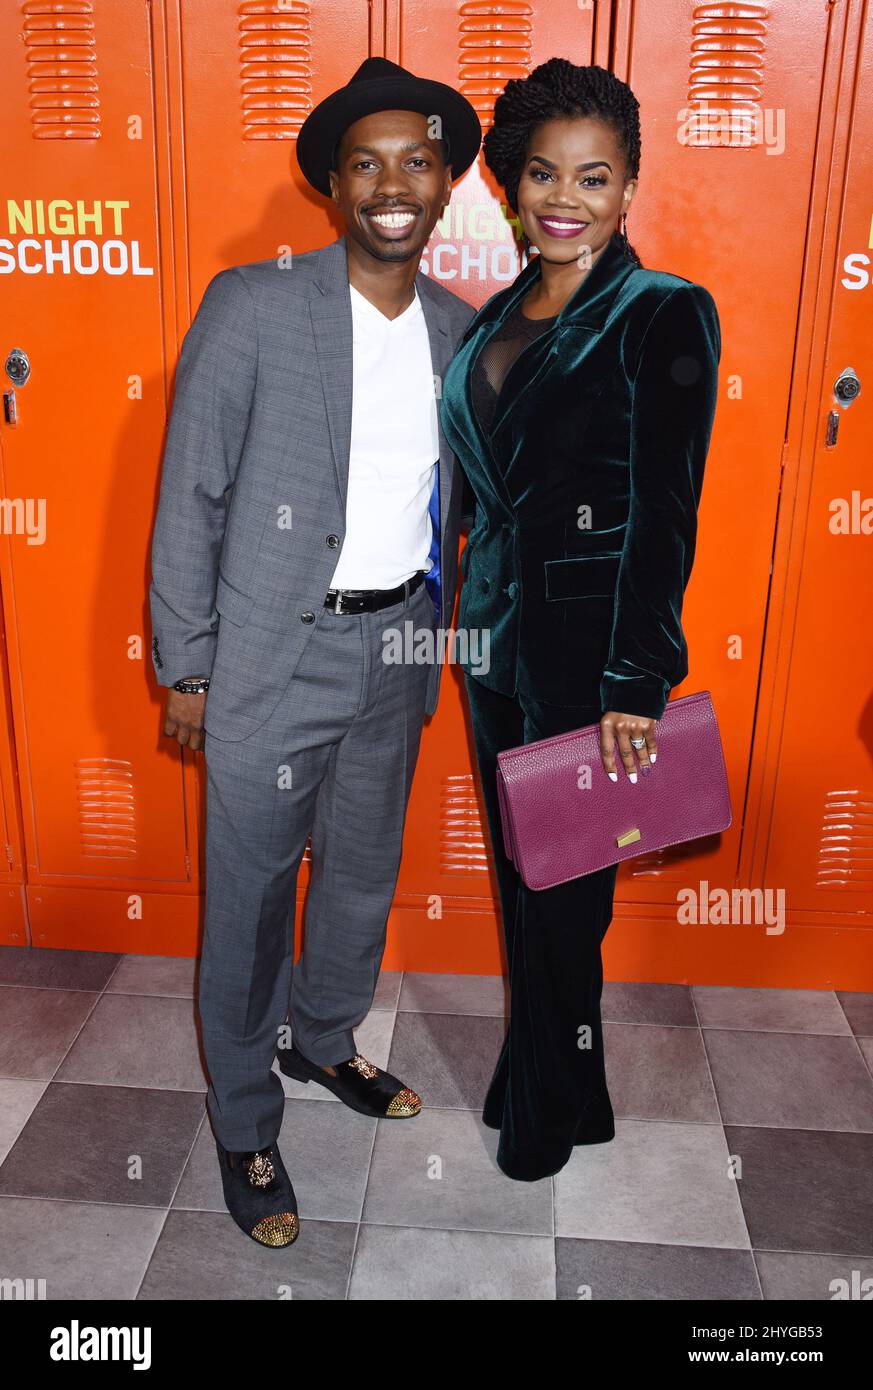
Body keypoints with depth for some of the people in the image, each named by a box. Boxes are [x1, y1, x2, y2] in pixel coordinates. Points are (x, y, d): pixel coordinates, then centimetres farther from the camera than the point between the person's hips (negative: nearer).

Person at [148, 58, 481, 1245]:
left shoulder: (461, 330, 5)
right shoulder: (250, 307, -10)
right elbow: (190, 496, -8)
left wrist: (436, 632, 9)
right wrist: (185, 667, -8)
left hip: (399, 649, 5)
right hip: (275, 653, -5)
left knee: (364, 876, 20)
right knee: (250, 899, 8)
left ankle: (323, 1043, 48)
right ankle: (245, 1128, 31)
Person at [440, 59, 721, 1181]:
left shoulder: (662, 314, -10)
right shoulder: (500, 316, 11)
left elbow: (665, 513, -15)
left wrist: (636, 685, -19)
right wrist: (460, 614, 15)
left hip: (586, 636, -7)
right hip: (495, 626, 7)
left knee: (560, 889, 7)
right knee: (517, 877, 18)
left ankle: (554, 1111, 32)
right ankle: (529, 1079, 40)